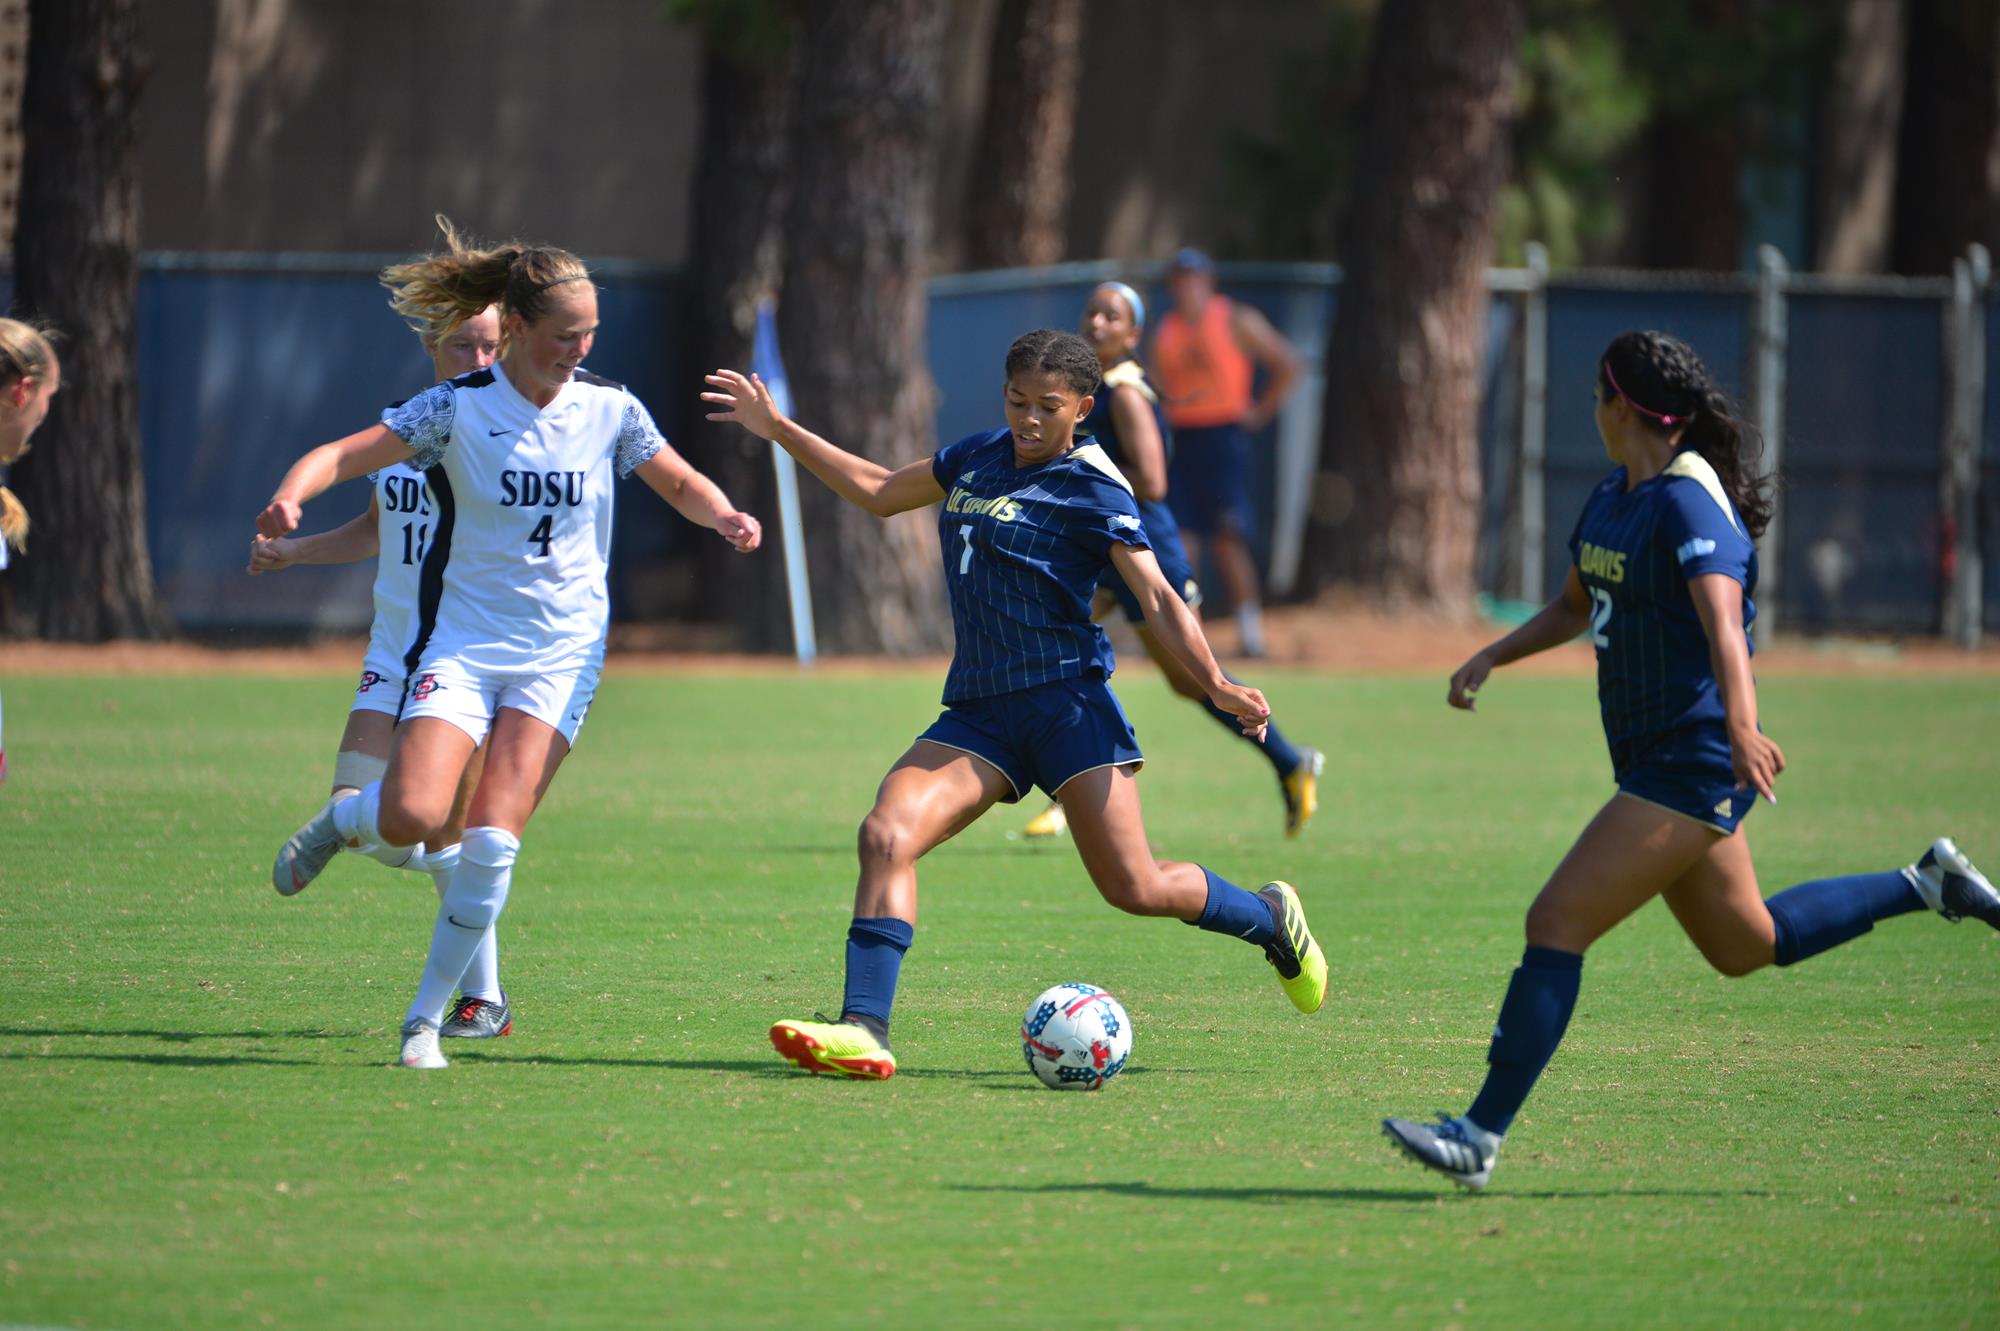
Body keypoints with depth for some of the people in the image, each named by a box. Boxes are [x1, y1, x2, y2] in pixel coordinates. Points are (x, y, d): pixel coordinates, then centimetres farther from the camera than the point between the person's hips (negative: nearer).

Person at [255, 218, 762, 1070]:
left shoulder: (609, 411, 2)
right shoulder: (458, 408, -7)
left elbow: (682, 484, 15)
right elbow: (344, 455, -11)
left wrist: (725, 518, -7)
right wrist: (292, 495, -32)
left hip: (561, 654, 2)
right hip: (462, 641, -2)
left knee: (492, 844, -13)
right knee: (413, 816, -21)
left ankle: (427, 1017, 2)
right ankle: (339, 820, 17)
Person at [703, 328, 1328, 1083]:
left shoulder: (1092, 489, -5)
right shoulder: (976, 459, 14)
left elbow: (1156, 598, -12)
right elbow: (878, 493, 29)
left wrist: (1216, 686, -26)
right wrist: (778, 429, 29)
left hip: (1065, 701, -6)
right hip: (977, 710, 6)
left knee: (1134, 889, -8)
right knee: (885, 835, -18)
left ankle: (1270, 920, 22)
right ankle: (864, 1031, -24)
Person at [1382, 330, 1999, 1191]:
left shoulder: (1690, 504, -18)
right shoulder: (1614, 498, 10)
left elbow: (1723, 619, -34)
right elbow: (1575, 607, 26)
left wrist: (1741, 723, -49)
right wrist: (1489, 659, 13)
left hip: (1694, 767, -10)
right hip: (1656, 763, 10)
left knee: (1556, 926, -14)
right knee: (1744, 947, 21)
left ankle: (1481, 1137, -12)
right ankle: (1930, 886, 32)